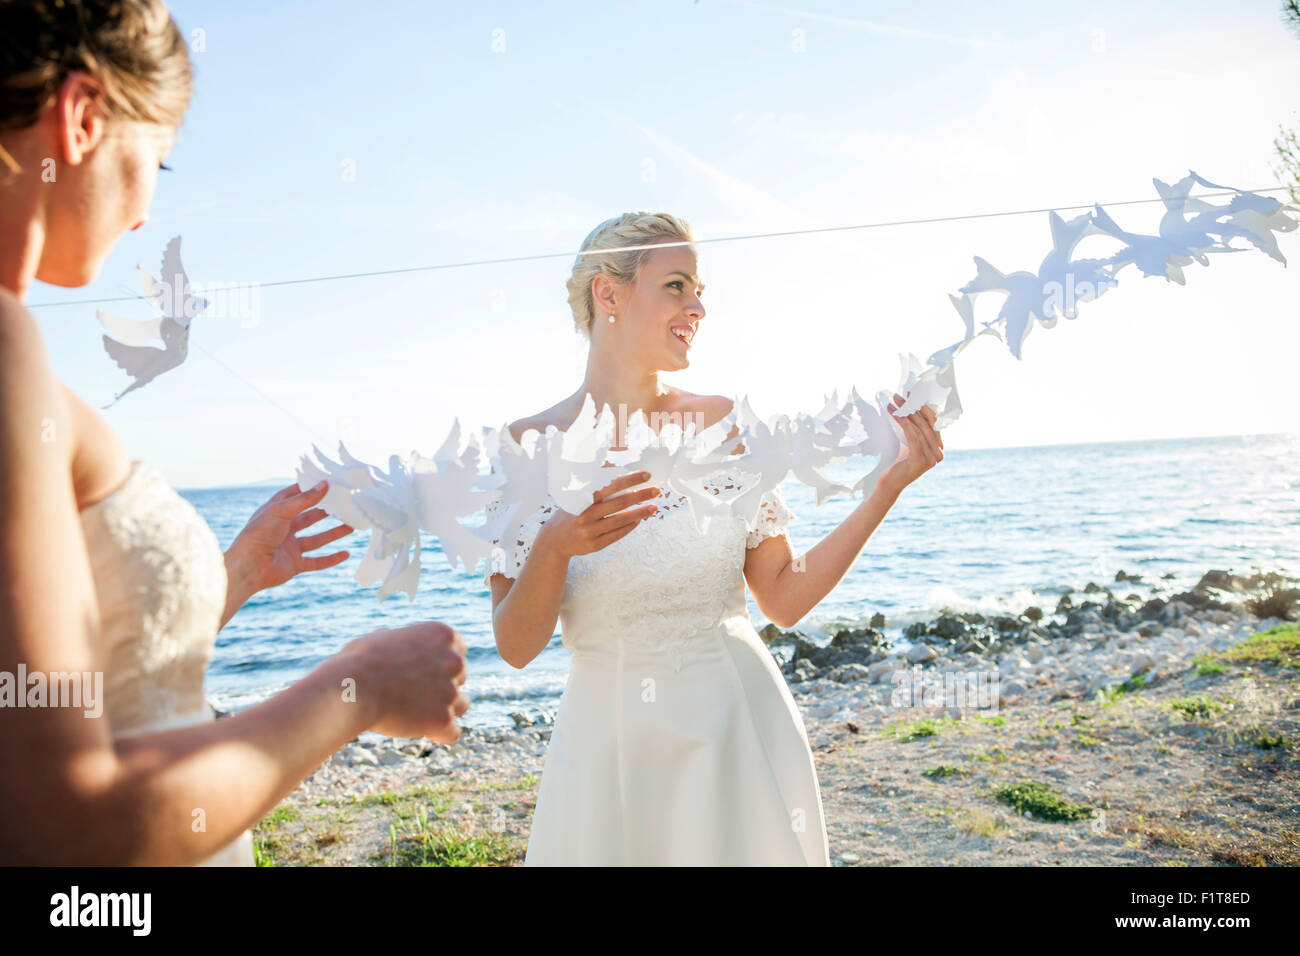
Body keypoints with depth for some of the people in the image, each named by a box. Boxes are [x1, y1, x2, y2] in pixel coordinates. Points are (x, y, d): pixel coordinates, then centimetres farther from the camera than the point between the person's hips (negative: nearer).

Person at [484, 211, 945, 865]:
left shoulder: (725, 424, -2)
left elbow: (785, 599, 0)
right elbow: (516, 648, -9)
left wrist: (887, 487, -6)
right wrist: (554, 548, -27)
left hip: (737, 733, 2)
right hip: (606, 744, -1)